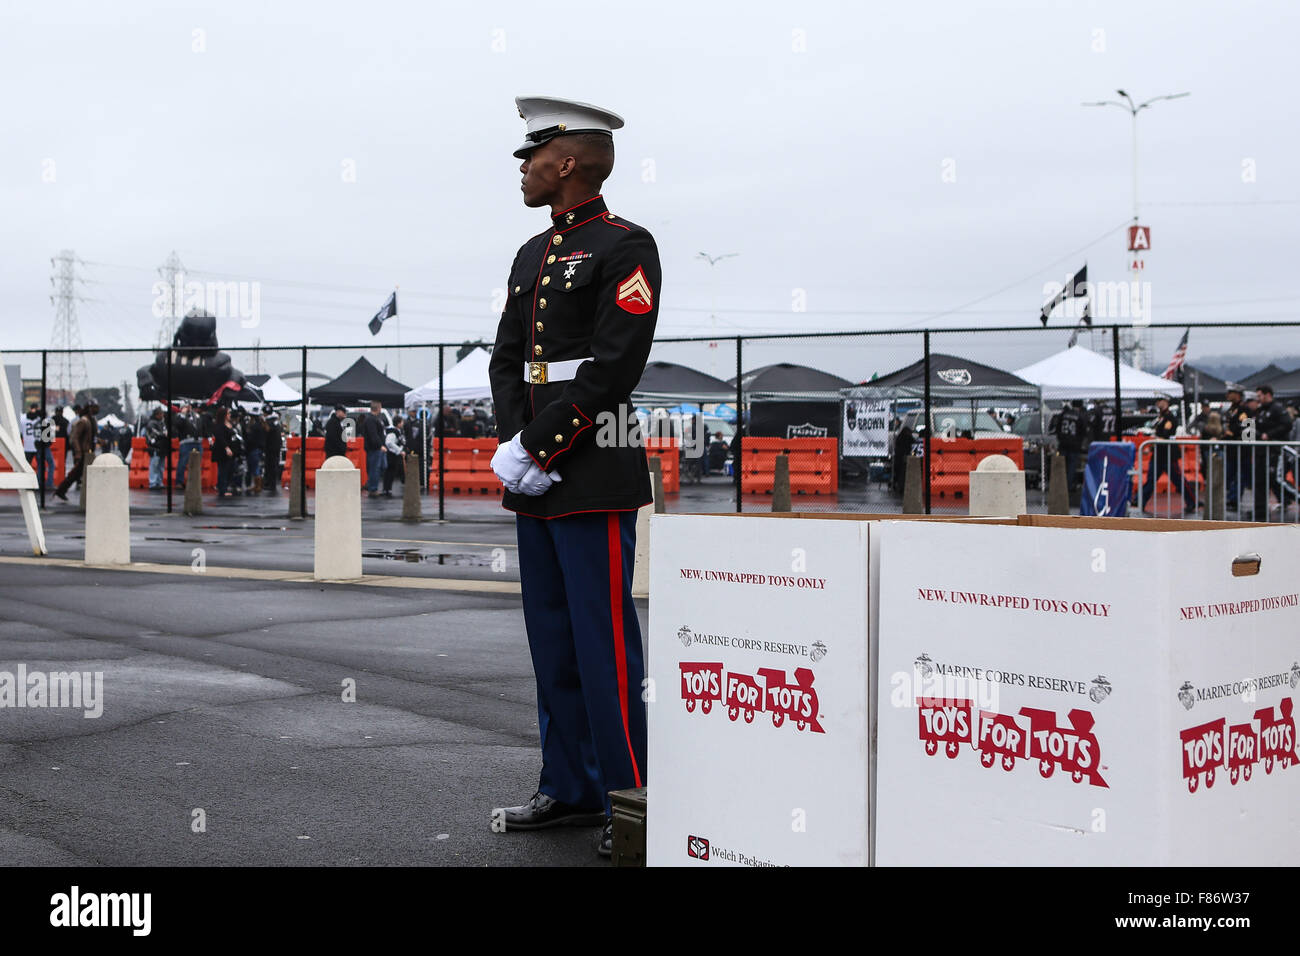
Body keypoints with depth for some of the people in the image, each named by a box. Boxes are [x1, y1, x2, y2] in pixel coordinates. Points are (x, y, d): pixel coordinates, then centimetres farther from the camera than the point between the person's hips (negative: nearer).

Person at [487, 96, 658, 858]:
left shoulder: (625, 249, -8)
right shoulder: (533, 255, 17)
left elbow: (612, 370, -17)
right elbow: (506, 359, 13)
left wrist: (537, 448, -16)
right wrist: (515, 447, -3)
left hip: (596, 479, -8)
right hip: (537, 478, 8)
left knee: (605, 644, -6)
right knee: (553, 641, 13)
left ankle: (632, 804, 3)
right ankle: (571, 789, 23)